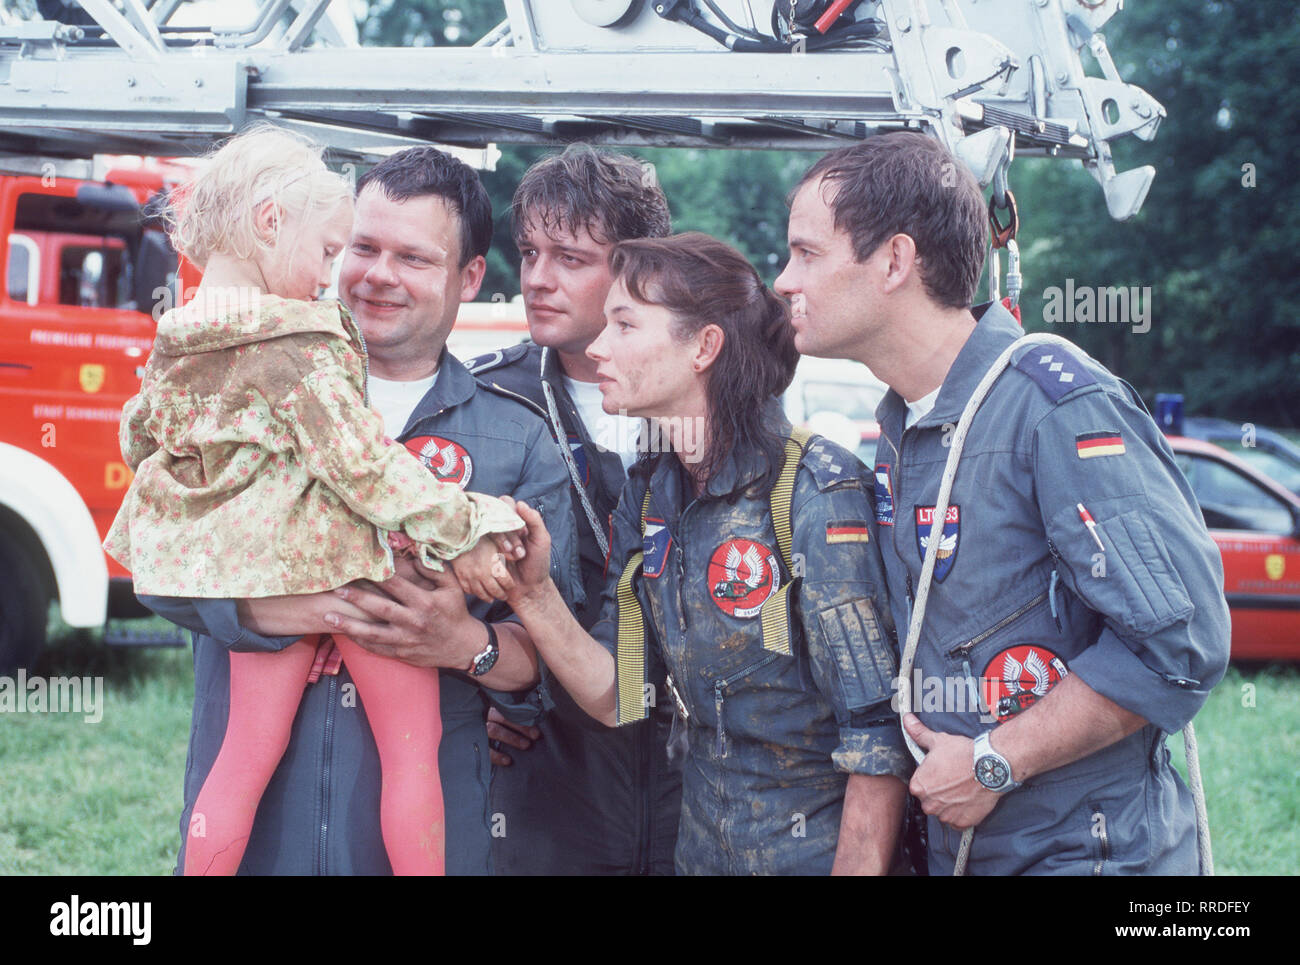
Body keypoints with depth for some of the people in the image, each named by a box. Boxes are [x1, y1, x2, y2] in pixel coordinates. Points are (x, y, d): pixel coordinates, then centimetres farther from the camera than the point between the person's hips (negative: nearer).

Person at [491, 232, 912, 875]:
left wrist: (859, 866, -22)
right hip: (703, 852, 6)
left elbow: (878, 736, -20)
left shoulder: (814, 491, -19)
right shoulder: (646, 496, 1)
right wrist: (533, 597, -14)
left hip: (819, 853, -6)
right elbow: (620, 701, 0)